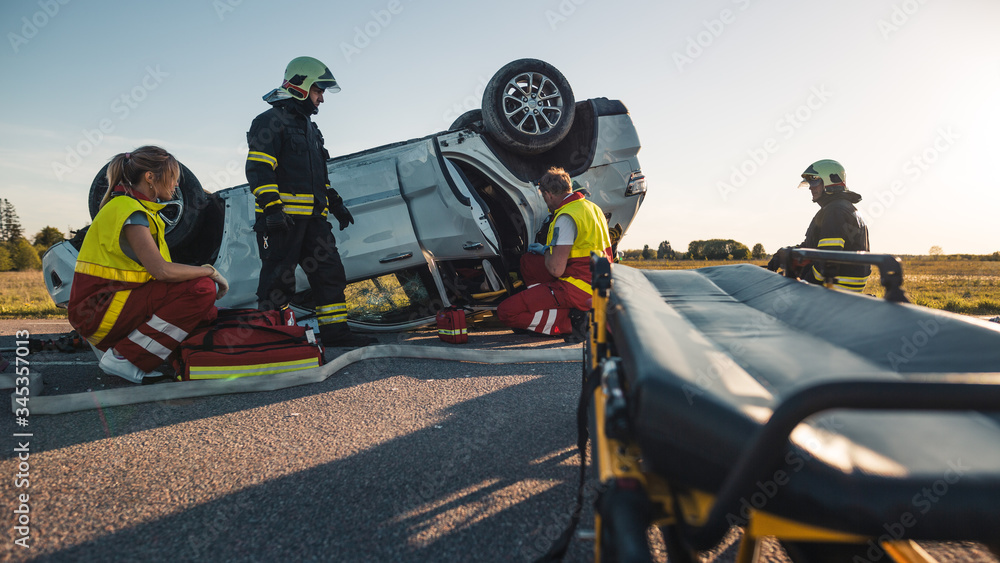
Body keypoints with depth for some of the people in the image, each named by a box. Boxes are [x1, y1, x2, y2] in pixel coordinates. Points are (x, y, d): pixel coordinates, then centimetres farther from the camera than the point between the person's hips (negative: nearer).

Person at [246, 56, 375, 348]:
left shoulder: (309, 128, 25)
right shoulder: (271, 121, -4)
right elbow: (258, 168, -14)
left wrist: (336, 204, 24)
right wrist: (271, 208, -23)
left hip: (312, 217, 9)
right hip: (283, 217, -9)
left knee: (330, 271, 6)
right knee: (279, 278, -5)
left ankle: (335, 330, 13)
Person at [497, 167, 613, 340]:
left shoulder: (566, 217, -18)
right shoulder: (590, 206, 13)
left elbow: (556, 269, -21)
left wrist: (546, 252, 1)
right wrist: (547, 249, 30)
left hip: (578, 290, -10)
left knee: (506, 311, -12)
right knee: (527, 261, 22)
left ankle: (571, 321, -14)